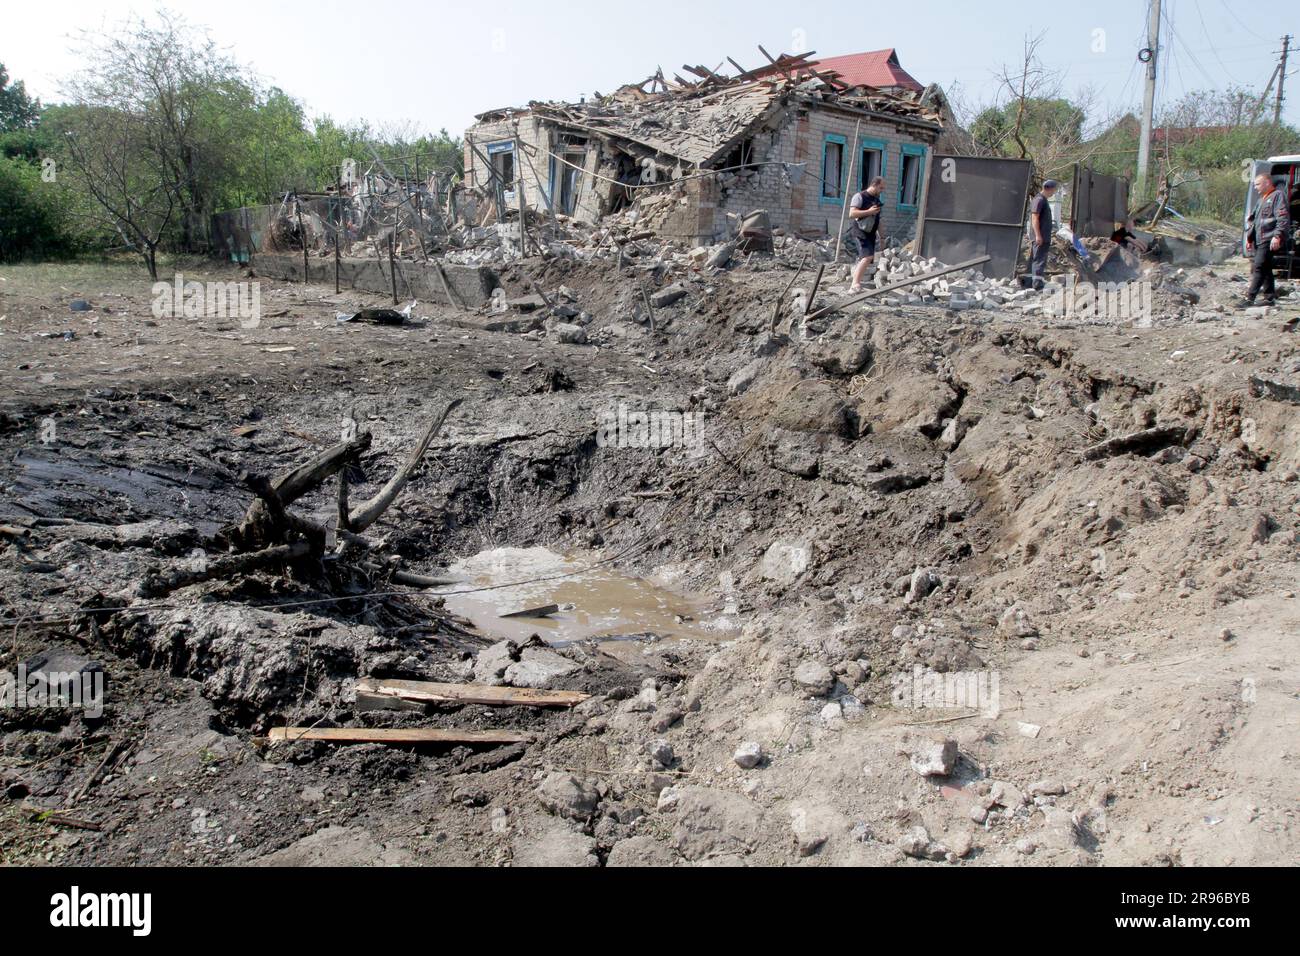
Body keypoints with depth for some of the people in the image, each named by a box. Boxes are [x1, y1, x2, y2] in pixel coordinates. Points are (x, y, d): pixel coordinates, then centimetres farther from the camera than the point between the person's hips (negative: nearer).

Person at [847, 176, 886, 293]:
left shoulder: (877, 200, 17)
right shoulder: (860, 196, -7)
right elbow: (852, 214, -17)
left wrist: (879, 233, 20)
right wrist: (868, 211, -20)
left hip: (871, 234, 8)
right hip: (860, 232, -8)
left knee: (866, 259, 6)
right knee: (867, 256, -25)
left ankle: (855, 285, 14)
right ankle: (855, 285, -27)